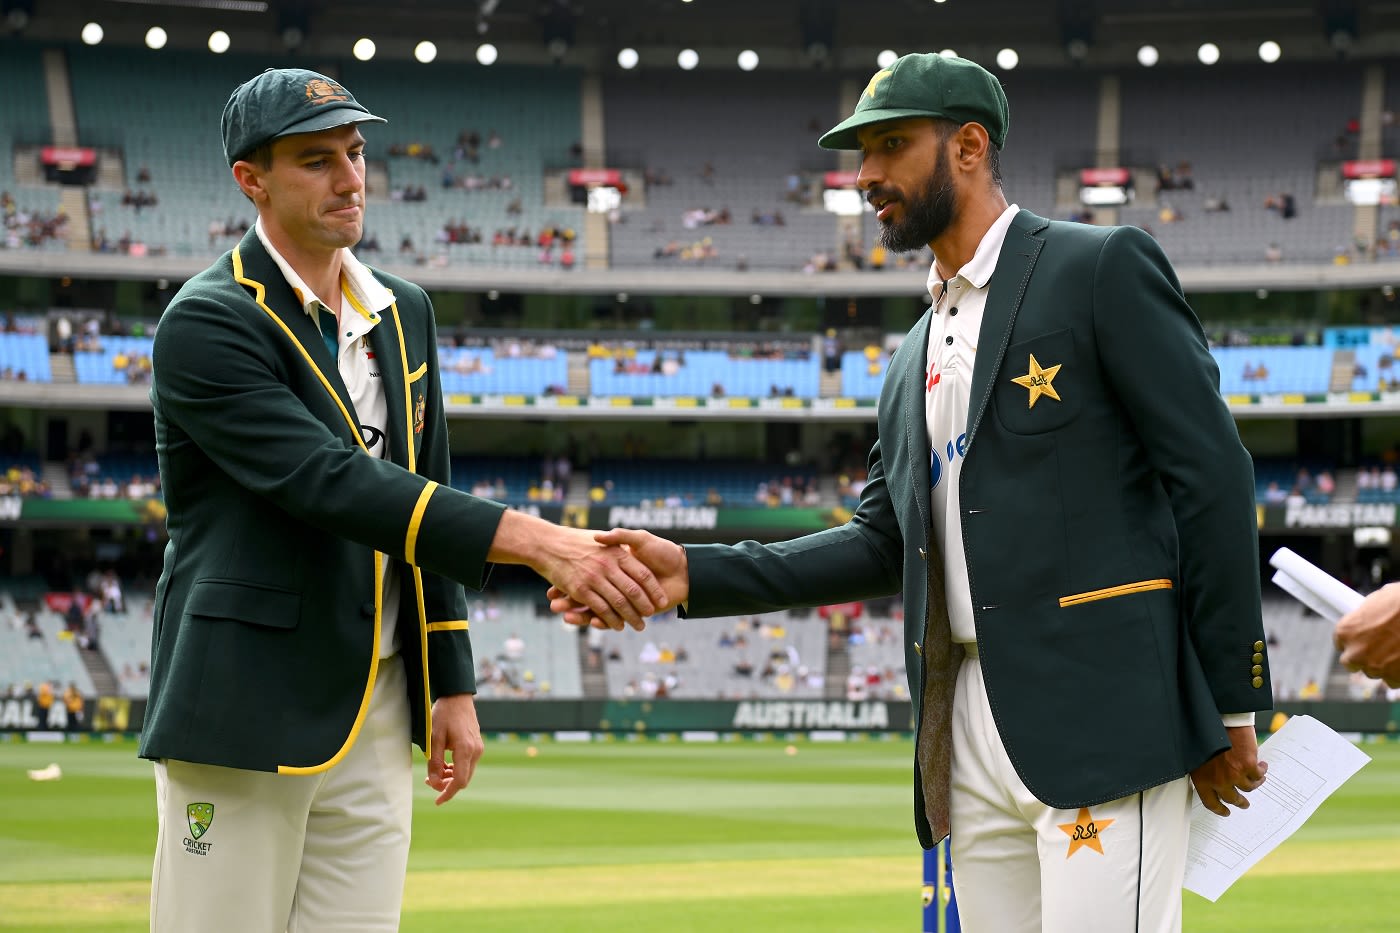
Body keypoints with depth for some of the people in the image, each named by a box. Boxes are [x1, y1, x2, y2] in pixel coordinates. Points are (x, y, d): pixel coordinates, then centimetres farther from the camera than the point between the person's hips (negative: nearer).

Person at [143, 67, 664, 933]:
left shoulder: (404, 311, 13)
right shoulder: (209, 324, -12)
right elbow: (330, 484, -23)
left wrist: (453, 685, 11)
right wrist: (539, 542, -30)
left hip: (378, 712, 7)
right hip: (247, 711, -6)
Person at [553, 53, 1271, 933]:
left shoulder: (1103, 268, -1)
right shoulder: (914, 361, 22)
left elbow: (1212, 474, -6)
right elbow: (884, 543, 19)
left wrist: (1232, 705, -9)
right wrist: (694, 574, 8)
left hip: (1103, 718, -7)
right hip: (971, 731, 7)